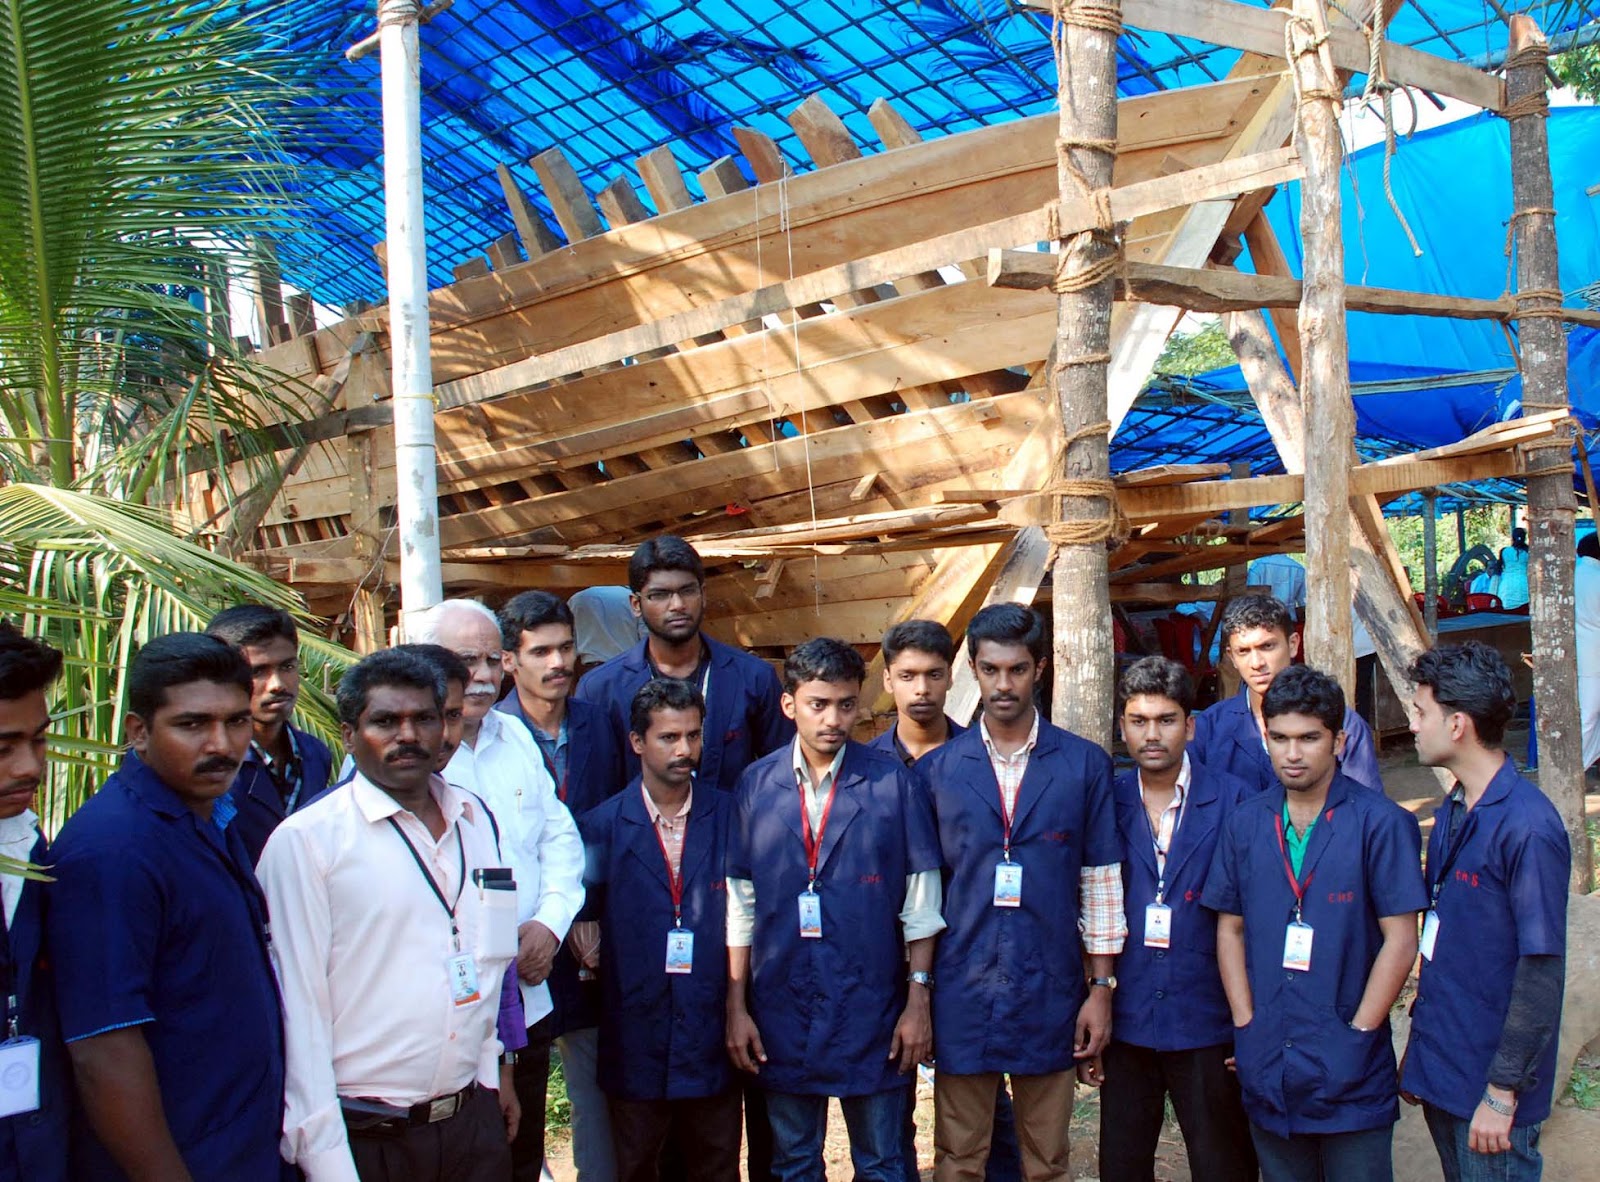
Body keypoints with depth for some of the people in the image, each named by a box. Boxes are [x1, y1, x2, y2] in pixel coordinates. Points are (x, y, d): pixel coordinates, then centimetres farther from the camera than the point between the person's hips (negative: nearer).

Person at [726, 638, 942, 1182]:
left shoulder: (893, 782, -4)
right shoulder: (756, 784, 1)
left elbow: (920, 902, -2)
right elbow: (739, 905, 3)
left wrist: (919, 1000, -4)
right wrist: (736, 1007, 1)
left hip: (871, 1012, -1)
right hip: (781, 1011, 2)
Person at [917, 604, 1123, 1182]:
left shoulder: (1085, 765, 1)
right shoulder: (937, 769, 2)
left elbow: (1101, 881, 2)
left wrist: (1101, 988, 0)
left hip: (1050, 995, 0)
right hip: (962, 993, 0)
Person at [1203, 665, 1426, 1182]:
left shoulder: (1382, 823, -8)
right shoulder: (1246, 823, 4)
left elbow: (1399, 940, -9)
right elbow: (1230, 930, 8)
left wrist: (1357, 1035, -11)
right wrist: (1246, 1025, -1)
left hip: (1351, 1075, -3)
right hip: (1267, 1067, 4)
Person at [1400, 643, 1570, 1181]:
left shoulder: (1527, 826, -20)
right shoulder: (1451, 813, 6)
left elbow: (1543, 970, -19)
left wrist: (1503, 1094, -17)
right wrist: (1421, 1046, 12)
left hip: (1488, 1080, -8)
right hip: (1440, 1069, 8)